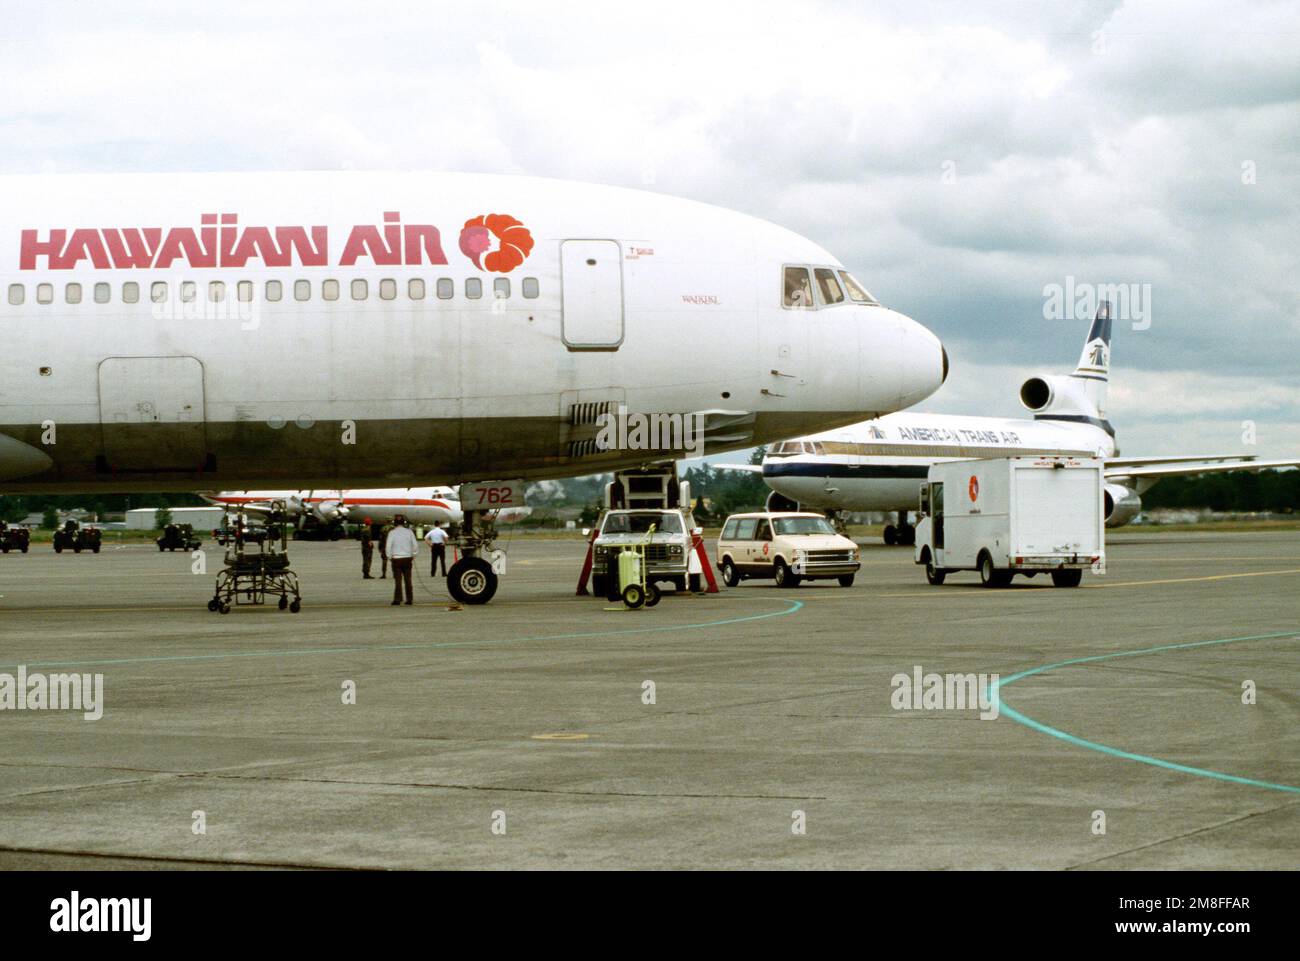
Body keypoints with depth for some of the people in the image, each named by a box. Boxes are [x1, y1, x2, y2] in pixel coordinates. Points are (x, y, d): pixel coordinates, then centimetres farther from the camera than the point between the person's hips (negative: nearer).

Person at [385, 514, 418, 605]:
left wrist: (389, 557, 4)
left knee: (398, 580, 0)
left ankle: (397, 599, -3)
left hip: (396, 558, -2)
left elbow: (388, 546, -8)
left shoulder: (392, 533, -6)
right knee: (408, 579, 7)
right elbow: (415, 545, 3)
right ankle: (409, 599, 7)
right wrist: (413, 556, 13)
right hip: (407, 558, 2)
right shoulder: (409, 532, 0)